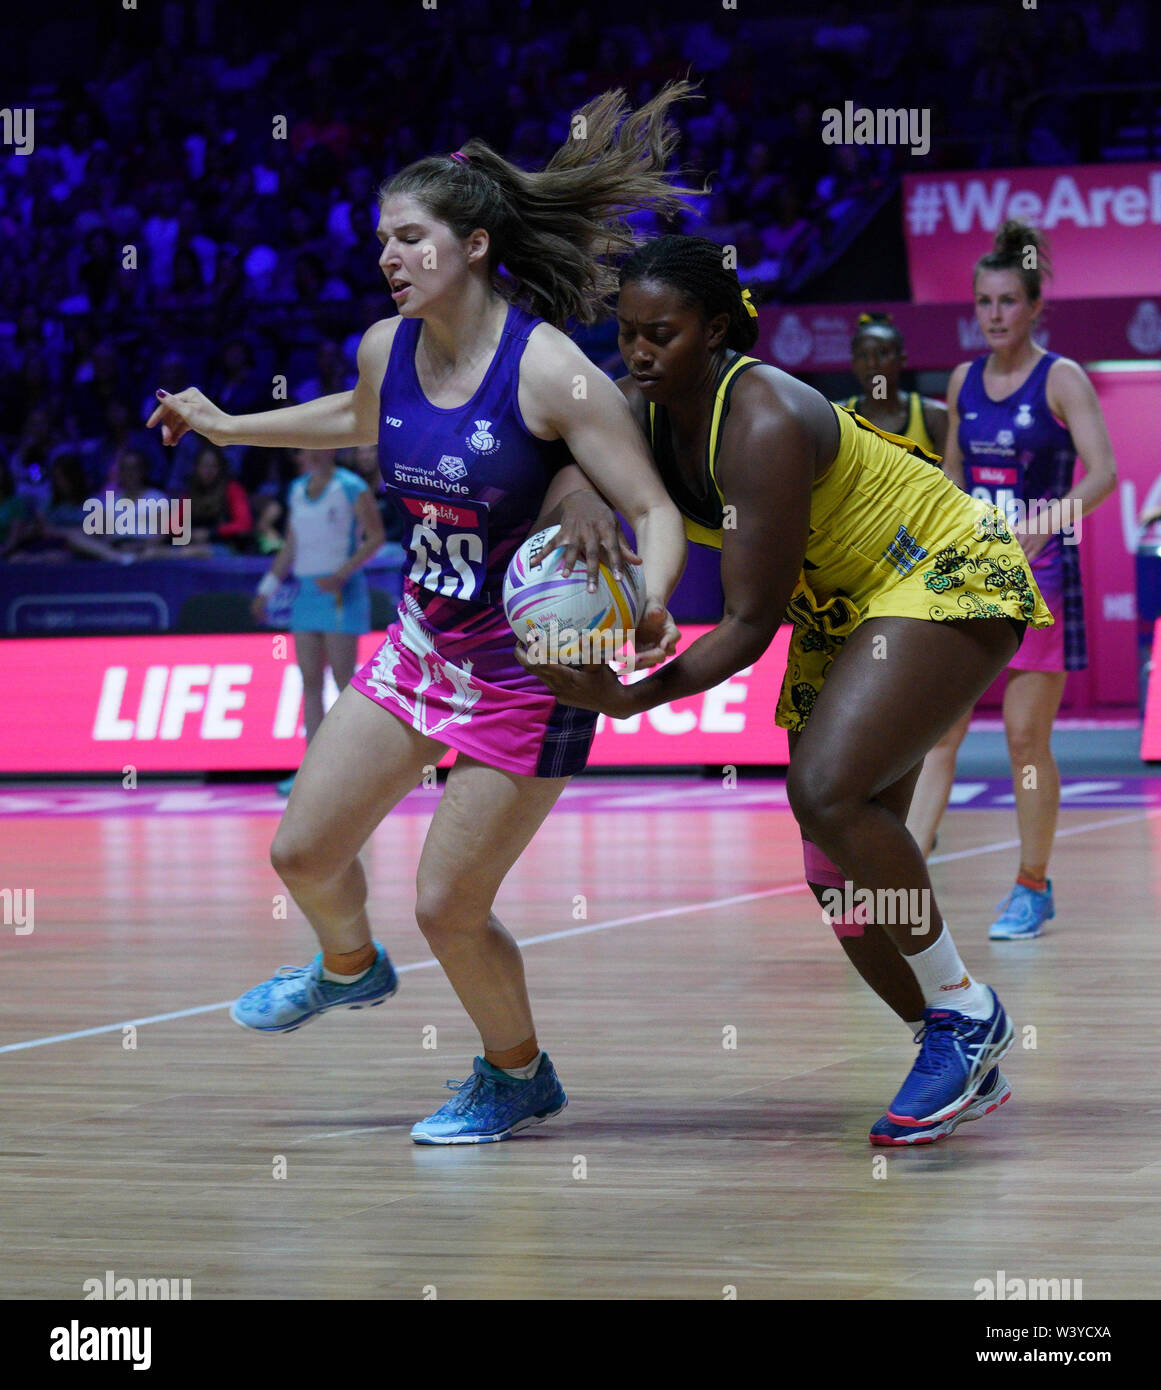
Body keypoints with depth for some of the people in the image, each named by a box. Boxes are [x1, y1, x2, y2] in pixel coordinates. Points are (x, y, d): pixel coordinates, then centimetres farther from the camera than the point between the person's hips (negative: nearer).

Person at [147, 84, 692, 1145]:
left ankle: (518, 1074, 24)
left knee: (448, 907, -4)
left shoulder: (552, 370, -24)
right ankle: (350, 968, 46)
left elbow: (656, 509, -22)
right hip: (421, 644, 7)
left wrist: (648, 603, -41)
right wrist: (226, 426, 28)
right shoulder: (387, 349, -4)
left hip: (531, 667, -6)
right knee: (304, 852, 11)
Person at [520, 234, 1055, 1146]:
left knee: (827, 790, -28)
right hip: (842, 603, 9)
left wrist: (637, 699, -40)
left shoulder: (763, 423, -31)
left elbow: (751, 626, -30)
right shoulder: (644, 410, -7)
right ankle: (967, 1068, 17)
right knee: (837, 869, 2)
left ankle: (965, 1009, -12)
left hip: (950, 576, -9)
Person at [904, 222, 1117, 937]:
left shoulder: (1062, 379, -6)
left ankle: (1033, 888, 14)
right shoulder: (964, 381, 10)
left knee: (1027, 737, -1)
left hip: (1039, 573, -5)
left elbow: (1103, 473, -15)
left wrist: (1043, 520, -28)